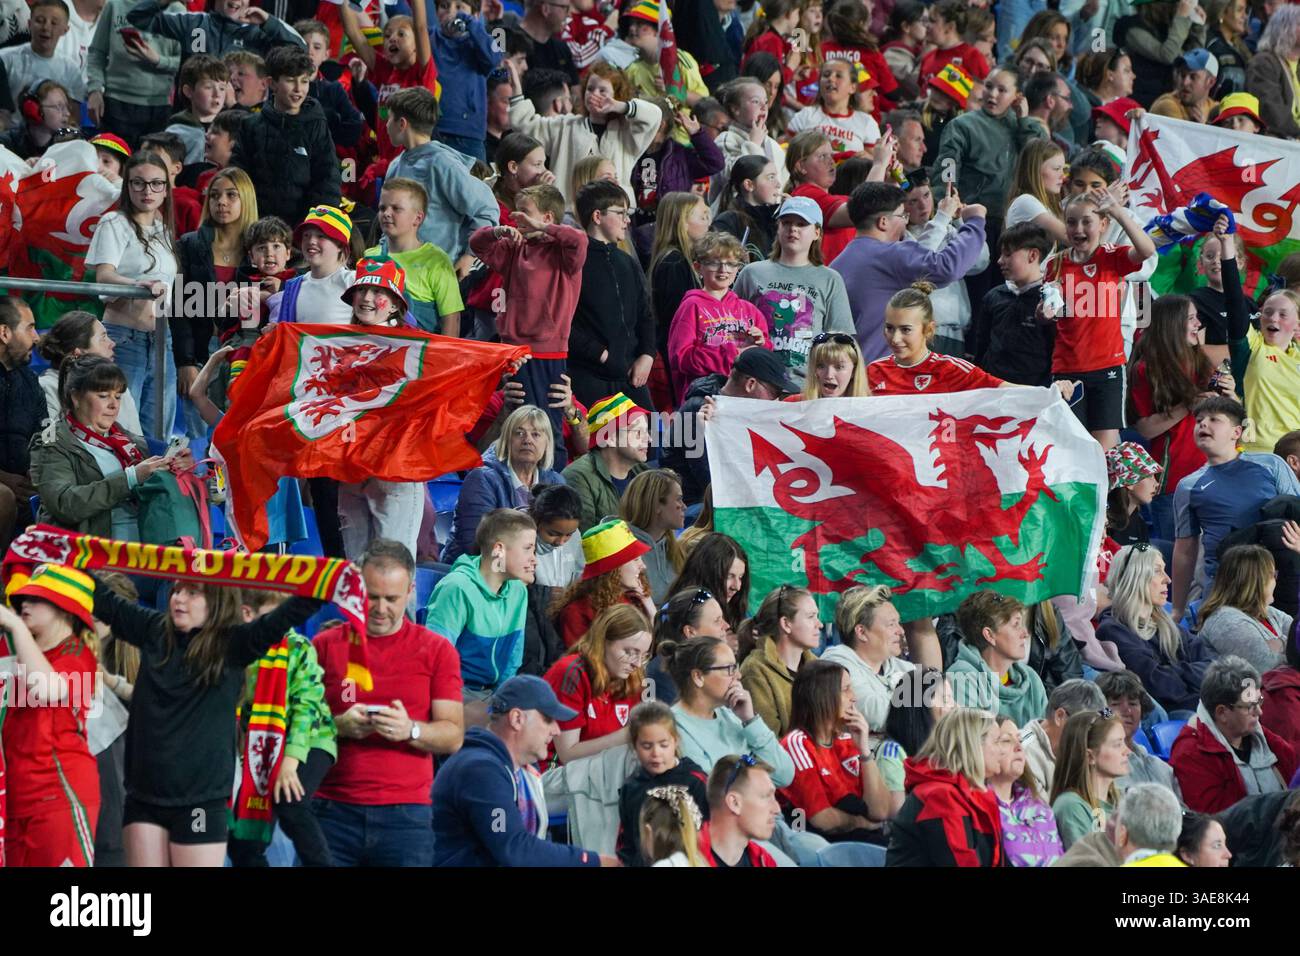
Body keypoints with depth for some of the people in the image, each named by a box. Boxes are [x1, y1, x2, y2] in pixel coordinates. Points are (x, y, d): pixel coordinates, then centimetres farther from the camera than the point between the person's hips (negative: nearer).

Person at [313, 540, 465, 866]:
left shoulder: (437, 650, 8)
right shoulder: (325, 646, 10)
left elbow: (454, 737, 3)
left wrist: (410, 730, -17)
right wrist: (339, 726, -12)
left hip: (406, 812, 0)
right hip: (334, 810, 0)